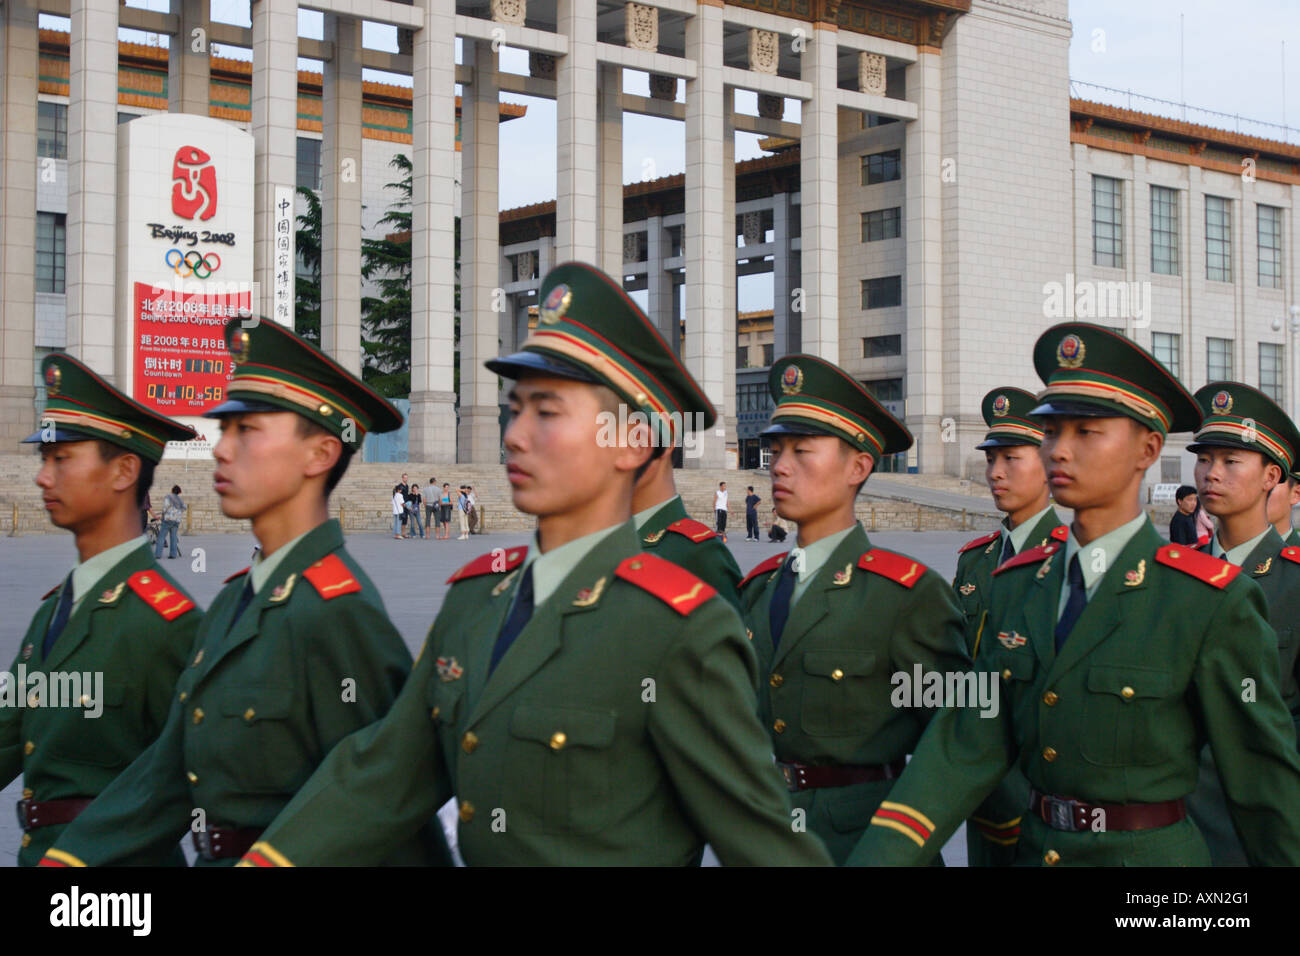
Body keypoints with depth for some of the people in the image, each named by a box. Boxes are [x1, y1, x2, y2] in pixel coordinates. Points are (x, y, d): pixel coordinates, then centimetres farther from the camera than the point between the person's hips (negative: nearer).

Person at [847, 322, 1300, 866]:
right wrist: (874, 861, -13)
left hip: (1149, 851, -5)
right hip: (1035, 846, 5)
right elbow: (966, 749, -3)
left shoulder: (1213, 601, -14)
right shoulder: (1016, 585, 2)